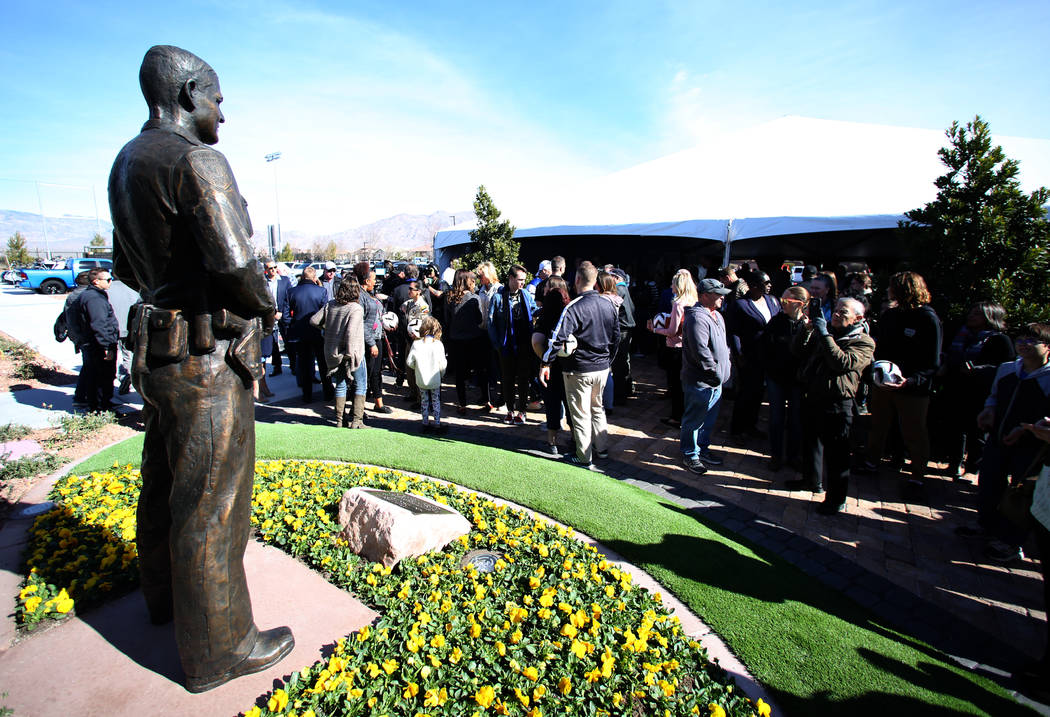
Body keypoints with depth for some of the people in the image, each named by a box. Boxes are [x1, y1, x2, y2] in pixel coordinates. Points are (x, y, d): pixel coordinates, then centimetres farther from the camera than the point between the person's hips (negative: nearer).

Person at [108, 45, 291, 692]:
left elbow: (128, 267, 20)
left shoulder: (127, 163, 14)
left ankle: (166, 593, 44)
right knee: (212, 503, 0)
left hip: (160, 350, 10)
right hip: (208, 359, -10)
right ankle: (218, 649, 15)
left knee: (165, 483, 22)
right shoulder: (196, 159, -16)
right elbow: (235, 261, -25)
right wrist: (265, 307, -6)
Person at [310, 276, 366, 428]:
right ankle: (357, 420, 5)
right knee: (360, 386, 8)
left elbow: (314, 321, 5)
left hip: (332, 353, 6)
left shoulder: (330, 305, 1)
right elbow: (351, 332, -26)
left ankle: (340, 420, 21)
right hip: (353, 353, -6)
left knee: (340, 386, 16)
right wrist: (350, 353, -19)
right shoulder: (356, 308, -17)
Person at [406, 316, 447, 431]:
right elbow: (442, 364, -10)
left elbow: (410, 362, -6)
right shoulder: (438, 344, -12)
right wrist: (441, 374, 10)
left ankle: (425, 423, 22)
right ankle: (437, 423, 15)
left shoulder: (416, 343, -9)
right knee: (436, 401, 12)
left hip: (421, 380, 1)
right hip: (435, 379, -1)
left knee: (424, 401, 16)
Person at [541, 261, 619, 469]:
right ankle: (602, 448, 34)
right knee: (597, 408, 23)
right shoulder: (608, 305, 3)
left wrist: (545, 363, -18)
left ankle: (584, 458, 15)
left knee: (580, 413, 5)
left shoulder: (574, 307, -19)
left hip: (579, 370, -6)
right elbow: (616, 336, 12)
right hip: (602, 368, 7)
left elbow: (558, 338, -25)